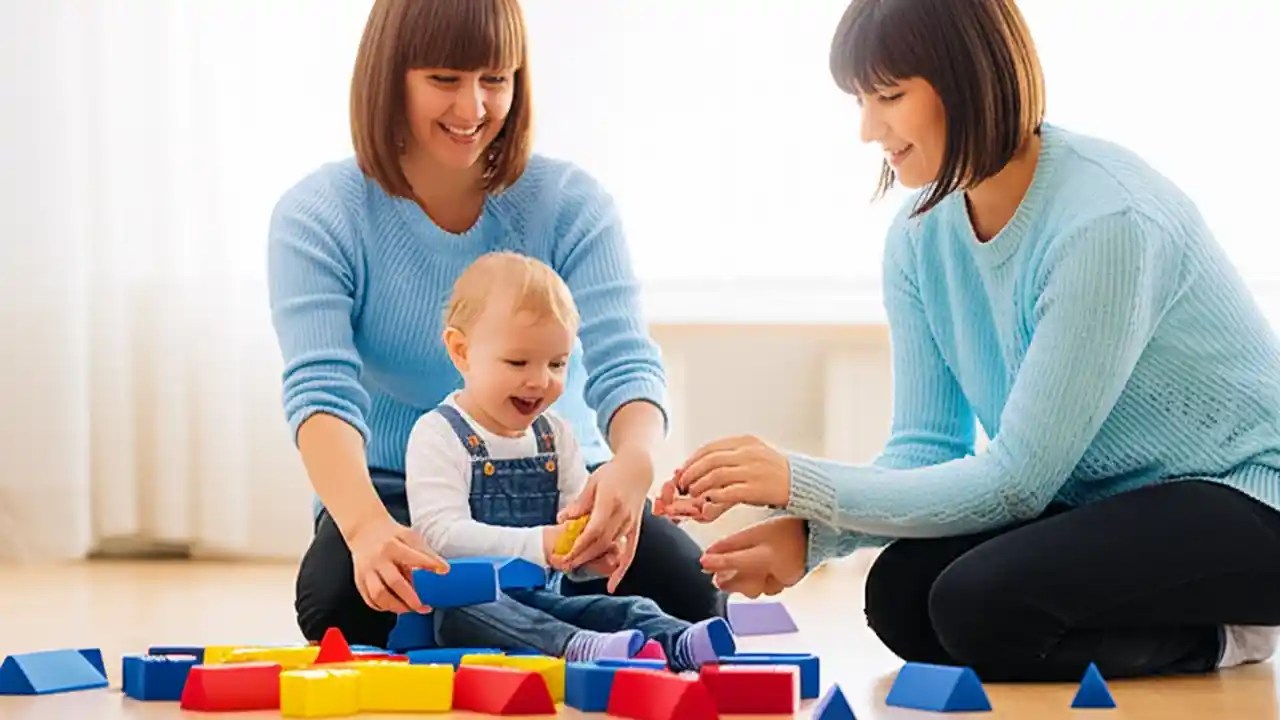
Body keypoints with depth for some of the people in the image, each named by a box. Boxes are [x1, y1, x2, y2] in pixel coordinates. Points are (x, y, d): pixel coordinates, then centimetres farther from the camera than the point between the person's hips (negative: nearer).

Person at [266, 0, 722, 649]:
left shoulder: (568, 202, -5)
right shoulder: (318, 217, -9)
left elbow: (626, 365, -16)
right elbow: (320, 390, -22)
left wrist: (632, 464, -42)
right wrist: (366, 525, -45)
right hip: (395, 493, -1)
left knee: (684, 592, -26)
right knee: (341, 595, -34)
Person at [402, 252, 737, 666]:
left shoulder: (555, 435, 15)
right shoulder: (439, 435, -5)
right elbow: (441, 534, -17)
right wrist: (539, 545, -28)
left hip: (540, 601, 6)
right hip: (469, 601, -6)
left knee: (630, 610, -15)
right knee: (462, 609, -37)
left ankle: (677, 645, -47)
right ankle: (577, 647, -60)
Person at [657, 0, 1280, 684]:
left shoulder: (1106, 222, -26)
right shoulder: (922, 235, -2)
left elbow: (1016, 479, -24)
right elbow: (925, 447, -1)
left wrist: (803, 483, -27)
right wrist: (804, 533, -20)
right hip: (1095, 501, 8)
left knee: (983, 602, -27)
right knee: (901, 595, -15)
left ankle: (1216, 640, -1)